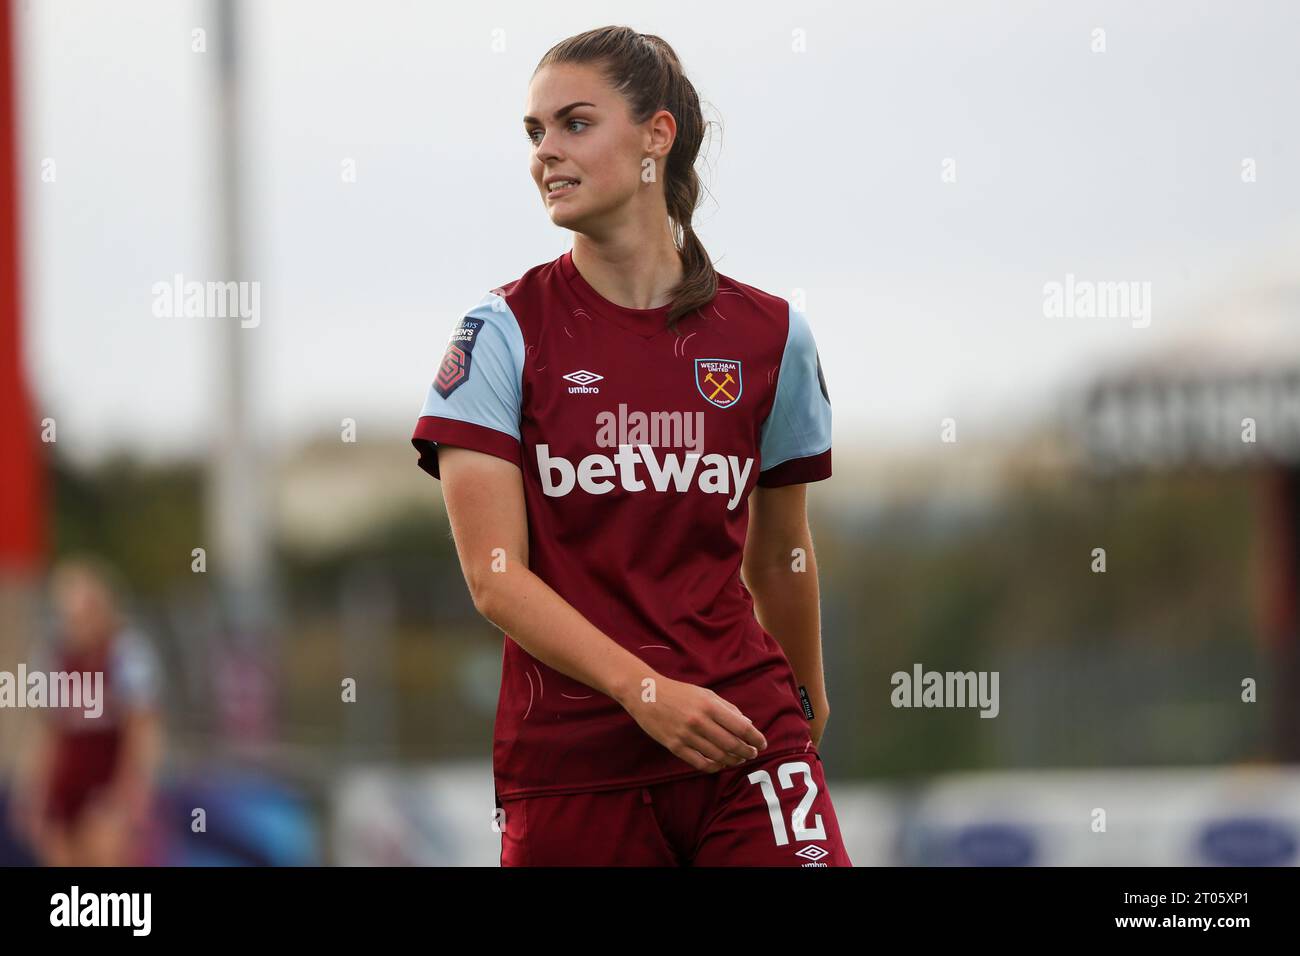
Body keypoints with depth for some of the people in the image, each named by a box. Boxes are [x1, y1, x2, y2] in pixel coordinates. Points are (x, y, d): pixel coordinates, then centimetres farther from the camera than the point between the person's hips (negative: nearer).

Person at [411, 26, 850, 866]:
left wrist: (807, 703, 29)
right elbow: (495, 575, -8)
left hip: (744, 740, 1)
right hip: (570, 756, -1)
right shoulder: (504, 332, -1)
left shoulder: (771, 336, 5)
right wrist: (644, 690, -19)